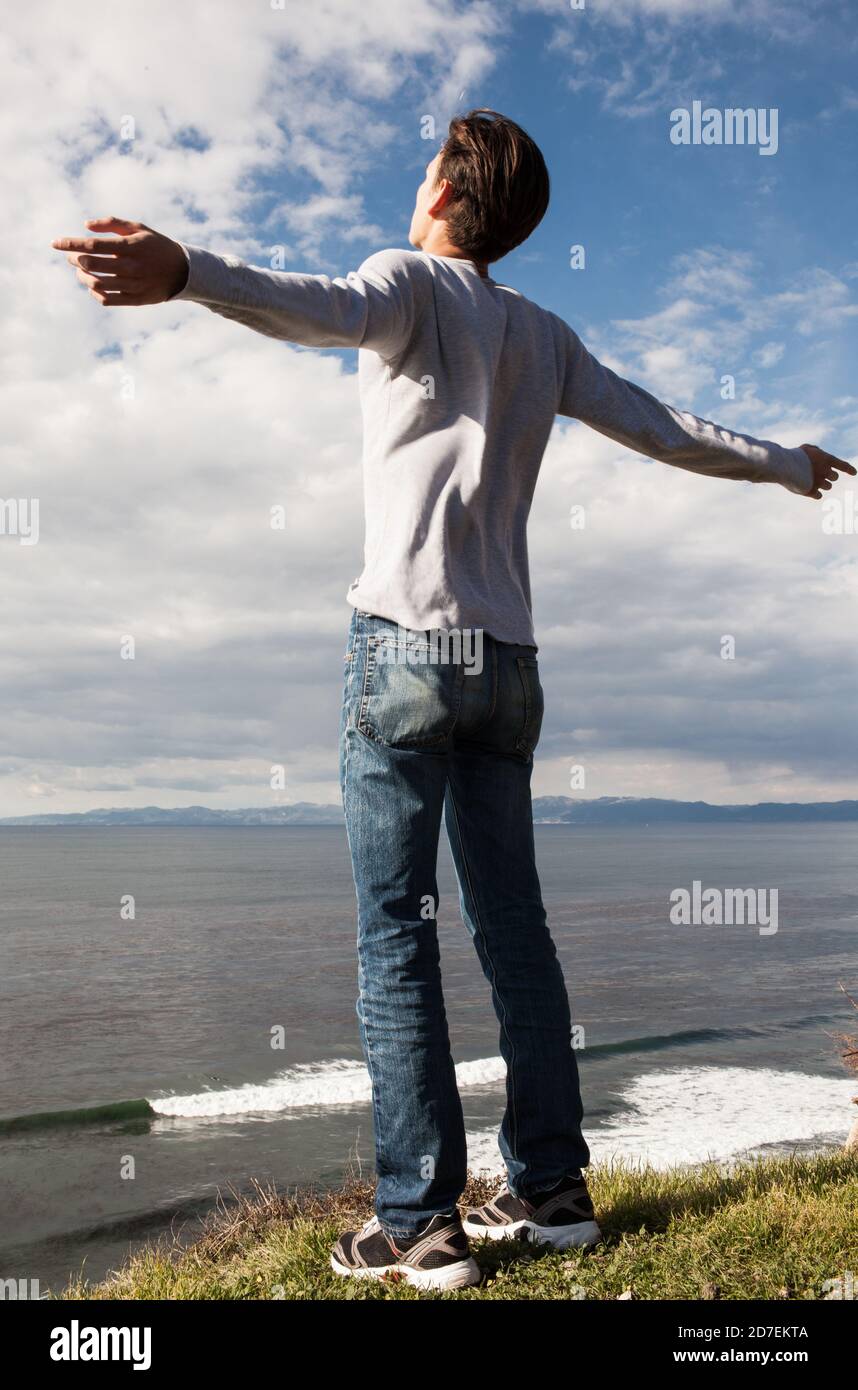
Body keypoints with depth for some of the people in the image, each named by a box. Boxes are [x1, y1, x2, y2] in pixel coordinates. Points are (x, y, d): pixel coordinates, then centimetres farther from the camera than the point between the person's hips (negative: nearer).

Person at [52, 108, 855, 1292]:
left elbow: (323, 309, -22)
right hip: (509, 660, 6)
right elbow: (669, 431, 24)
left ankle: (420, 1224, -2)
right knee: (513, 925, 9)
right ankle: (551, 1187, 15)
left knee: (396, 938, -4)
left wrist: (185, 272, -39)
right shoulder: (545, 336, 19)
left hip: (407, 642, -6)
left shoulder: (414, 283, 2)